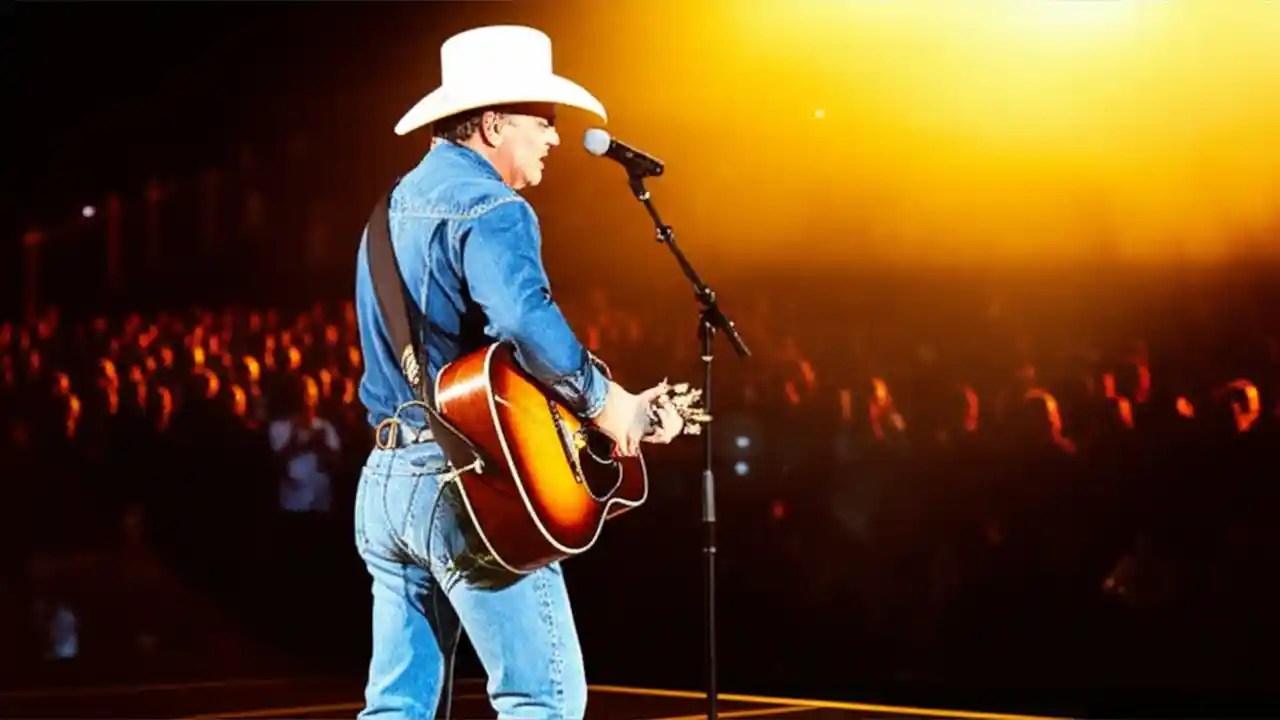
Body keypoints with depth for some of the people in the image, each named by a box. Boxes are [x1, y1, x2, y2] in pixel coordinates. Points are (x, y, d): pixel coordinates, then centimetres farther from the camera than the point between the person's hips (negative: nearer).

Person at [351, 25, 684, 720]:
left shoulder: (401, 201, 20)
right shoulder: (490, 208, -11)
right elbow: (523, 318, -33)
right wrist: (606, 402, -17)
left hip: (383, 480, 9)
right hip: (466, 486, -9)